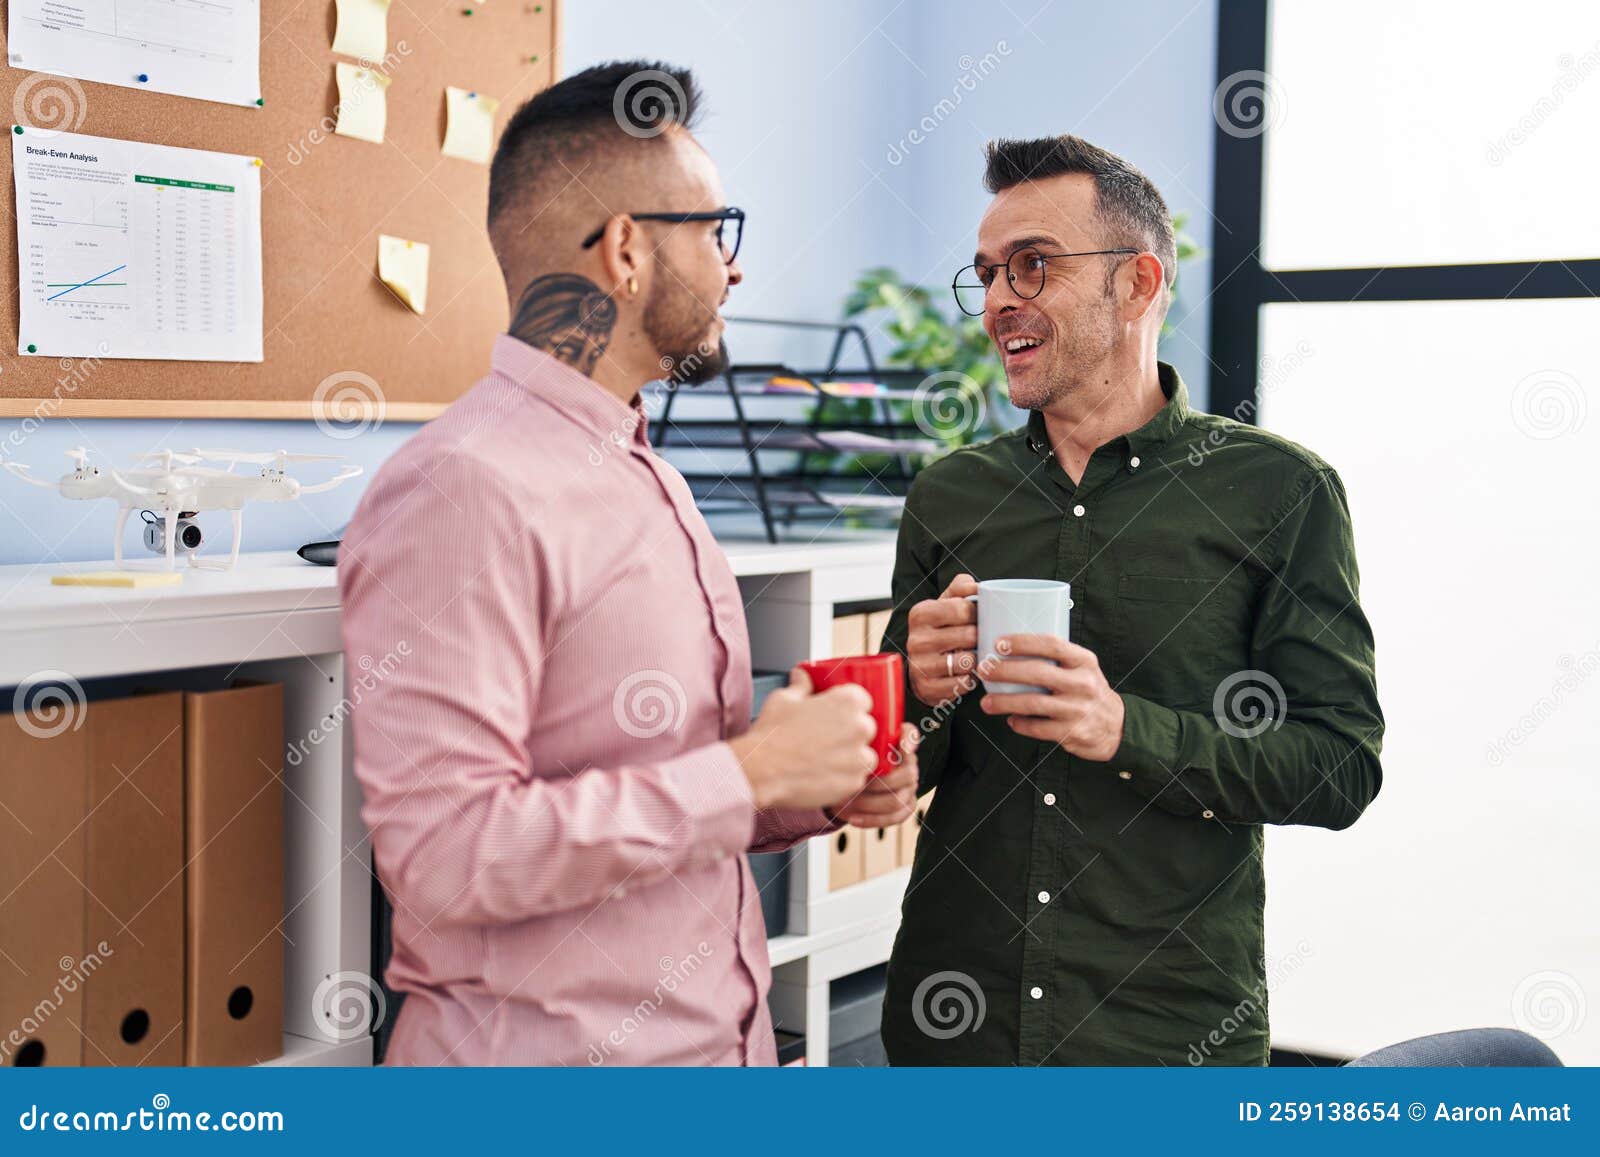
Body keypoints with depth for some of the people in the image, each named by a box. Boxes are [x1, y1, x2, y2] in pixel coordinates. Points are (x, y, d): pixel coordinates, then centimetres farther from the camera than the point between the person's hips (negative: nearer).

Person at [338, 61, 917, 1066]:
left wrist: (818, 794, 0)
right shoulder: (465, 490, -18)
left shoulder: (649, 480, 12)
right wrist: (750, 773, -21)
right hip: (548, 1055, -8)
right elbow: (444, 852, -25)